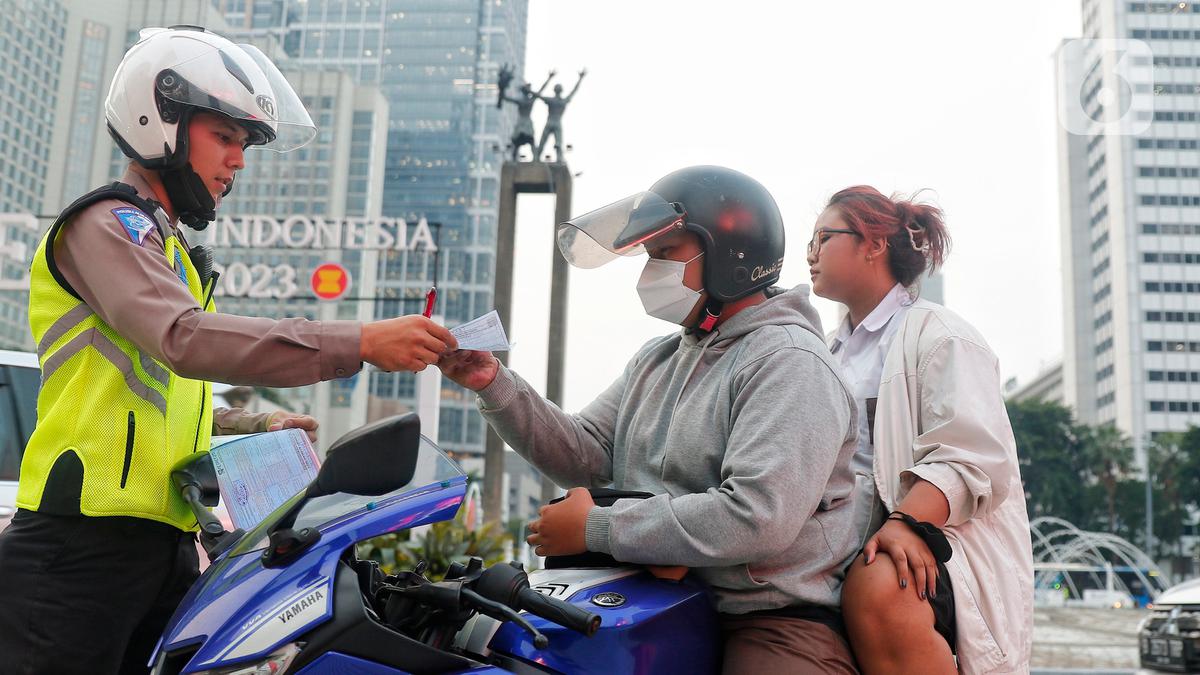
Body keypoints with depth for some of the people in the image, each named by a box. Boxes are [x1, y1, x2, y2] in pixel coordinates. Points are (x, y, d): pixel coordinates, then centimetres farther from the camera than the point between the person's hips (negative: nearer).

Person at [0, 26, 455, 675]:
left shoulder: (171, 251, 25)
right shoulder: (106, 223, -5)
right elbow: (186, 340, -25)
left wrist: (254, 424, 16)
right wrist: (362, 343, -30)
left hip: (165, 547, 9)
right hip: (85, 546, -9)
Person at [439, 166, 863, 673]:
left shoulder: (787, 361, -12)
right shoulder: (655, 361, 16)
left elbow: (759, 517, -24)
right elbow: (584, 457, 9)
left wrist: (597, 528, -17)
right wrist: (495, 385, -4)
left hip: (775, 621, -7)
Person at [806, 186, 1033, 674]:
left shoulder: (936, 333, 1)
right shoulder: (835, 350, 27)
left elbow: (971, 460, -13)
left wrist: (908, 524, -29)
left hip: (931, 541, -6)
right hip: (852, 541, 7)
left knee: (875, 590, -38)